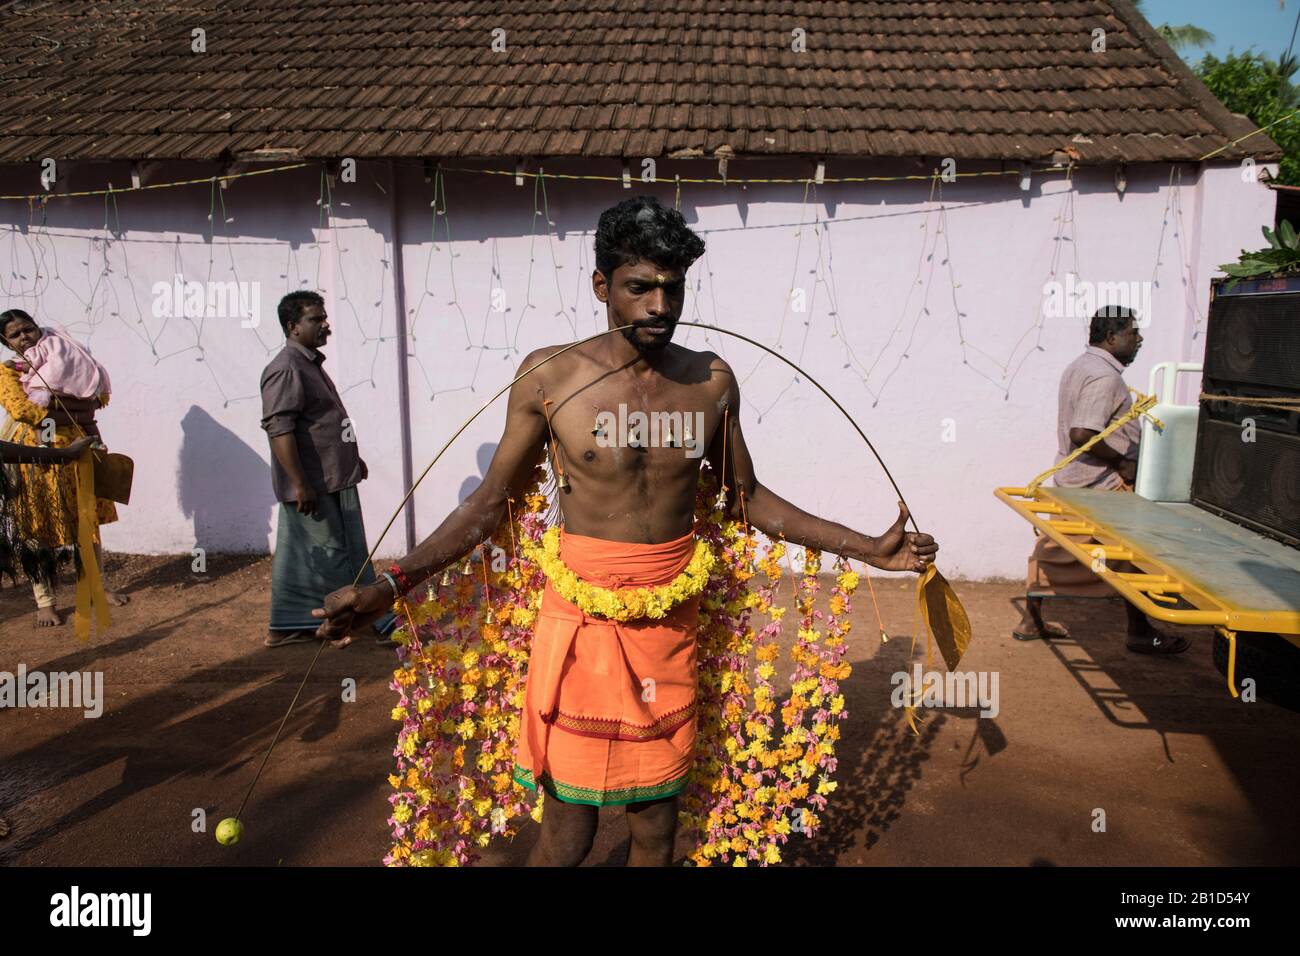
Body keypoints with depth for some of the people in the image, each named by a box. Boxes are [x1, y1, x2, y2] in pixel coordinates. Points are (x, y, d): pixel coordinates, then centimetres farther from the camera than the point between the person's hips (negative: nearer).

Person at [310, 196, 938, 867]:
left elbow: (746, 496, 11)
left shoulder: (712, 381, 1)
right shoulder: (551, 377, -8)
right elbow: (491, 502, -2)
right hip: (582, 620, -3)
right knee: (569, 832, 6)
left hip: (673, 623, 3)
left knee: (656, 823, 16)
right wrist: (389, 584, -11)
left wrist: (867, 548, 9)